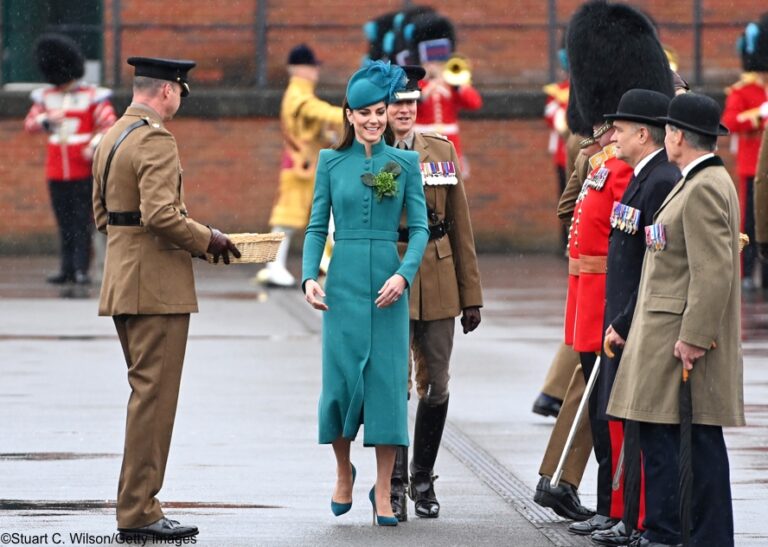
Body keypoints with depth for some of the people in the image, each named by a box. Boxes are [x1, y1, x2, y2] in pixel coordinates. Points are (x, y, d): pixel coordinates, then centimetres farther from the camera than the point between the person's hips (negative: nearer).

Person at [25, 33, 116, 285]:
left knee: (82, 221, -5)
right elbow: (30, 123, 5)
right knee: (64, 222, 8)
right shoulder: (45, 96, 9)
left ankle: (82, 270, -4)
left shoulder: (93, 96, -4)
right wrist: (47, 119, -17)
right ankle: (67, 269, 12)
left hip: (83, 169, -4)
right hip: (56, 170, 4)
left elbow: (109, 123, -9)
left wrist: (95, 145, -27)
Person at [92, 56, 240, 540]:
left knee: (147, 392, 15)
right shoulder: (155, 140, -15)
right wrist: (208, 240, -11)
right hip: (157, 286, -10)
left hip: (122, 279, 10)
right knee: (154, 396, -6)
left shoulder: (111, 137, 15)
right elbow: (160, 214, -26)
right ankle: (139, 513, -5)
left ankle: (137, 505, 16)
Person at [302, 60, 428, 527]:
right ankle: (343, 472, 24)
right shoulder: (331, 162, 5)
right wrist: (309, 276, -8)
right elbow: (317, 226, 6)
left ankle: (383, 492, 4)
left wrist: (404, 275, -14)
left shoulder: (406, 163, 4)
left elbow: (420, 226, 1)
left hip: (389, 283, 0)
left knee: (388, 379, -2)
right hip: (344, 281, 0)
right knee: (341, 378, 0)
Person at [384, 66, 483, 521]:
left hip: (437, 285, 4)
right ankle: (394, 485, 3)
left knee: (436, 386, 8)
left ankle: (423, 480, 21)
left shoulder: (441, 151, 8)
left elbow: (461, 226, 10)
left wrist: (471, 294, 7)